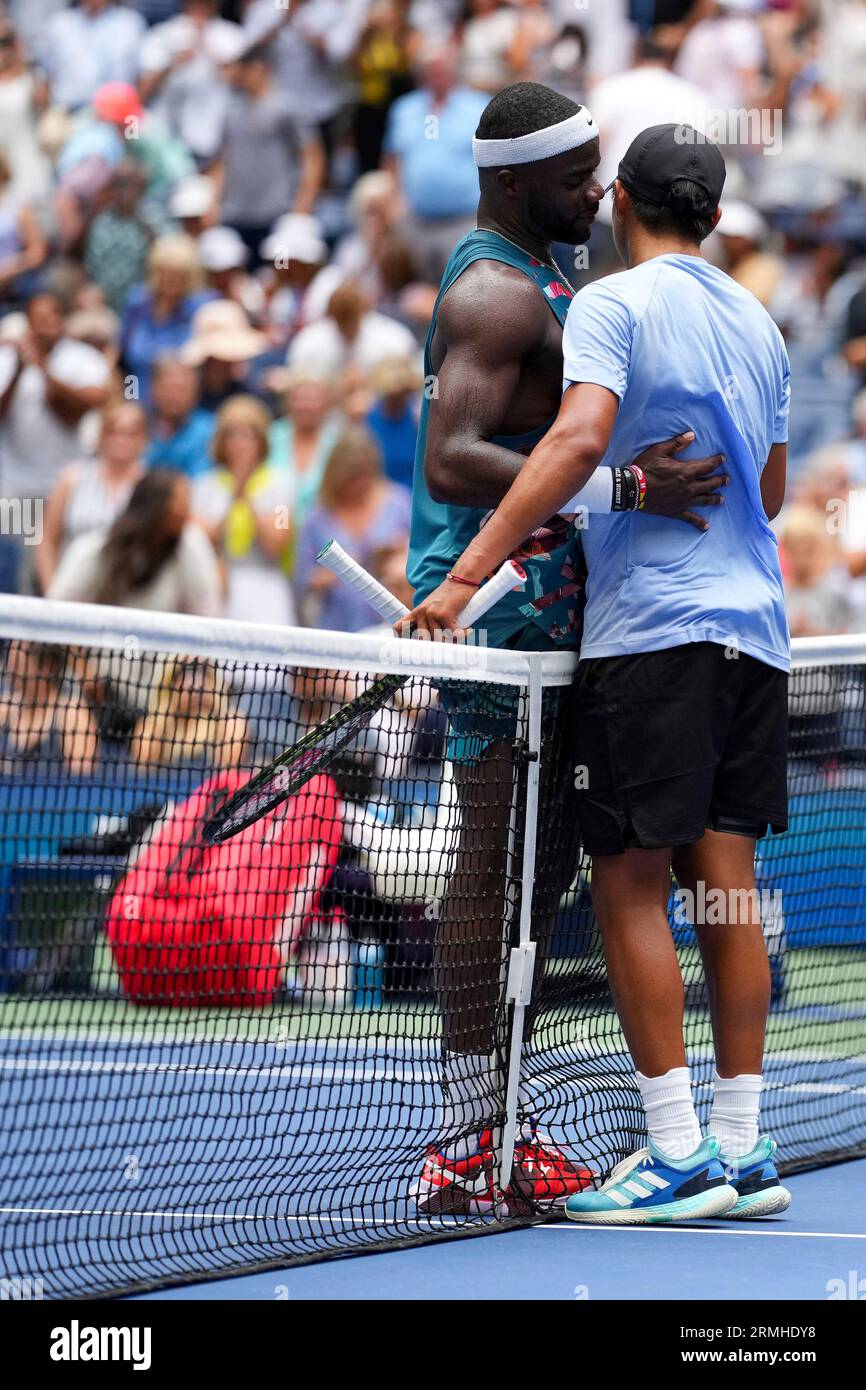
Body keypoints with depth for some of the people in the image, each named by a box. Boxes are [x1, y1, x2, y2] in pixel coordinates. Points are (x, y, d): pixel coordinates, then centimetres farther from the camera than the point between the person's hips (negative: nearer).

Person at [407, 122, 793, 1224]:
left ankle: (678, 1154, -7)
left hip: (649, 627, -7)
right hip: (755, 626, 7)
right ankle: (743, 1151, 8)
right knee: (725, 883, 8)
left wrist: (467, 572, -24)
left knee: (631, 883, -4)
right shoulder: (759, 324, 15)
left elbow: (579, 440, -21)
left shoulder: (614, 305, -6)